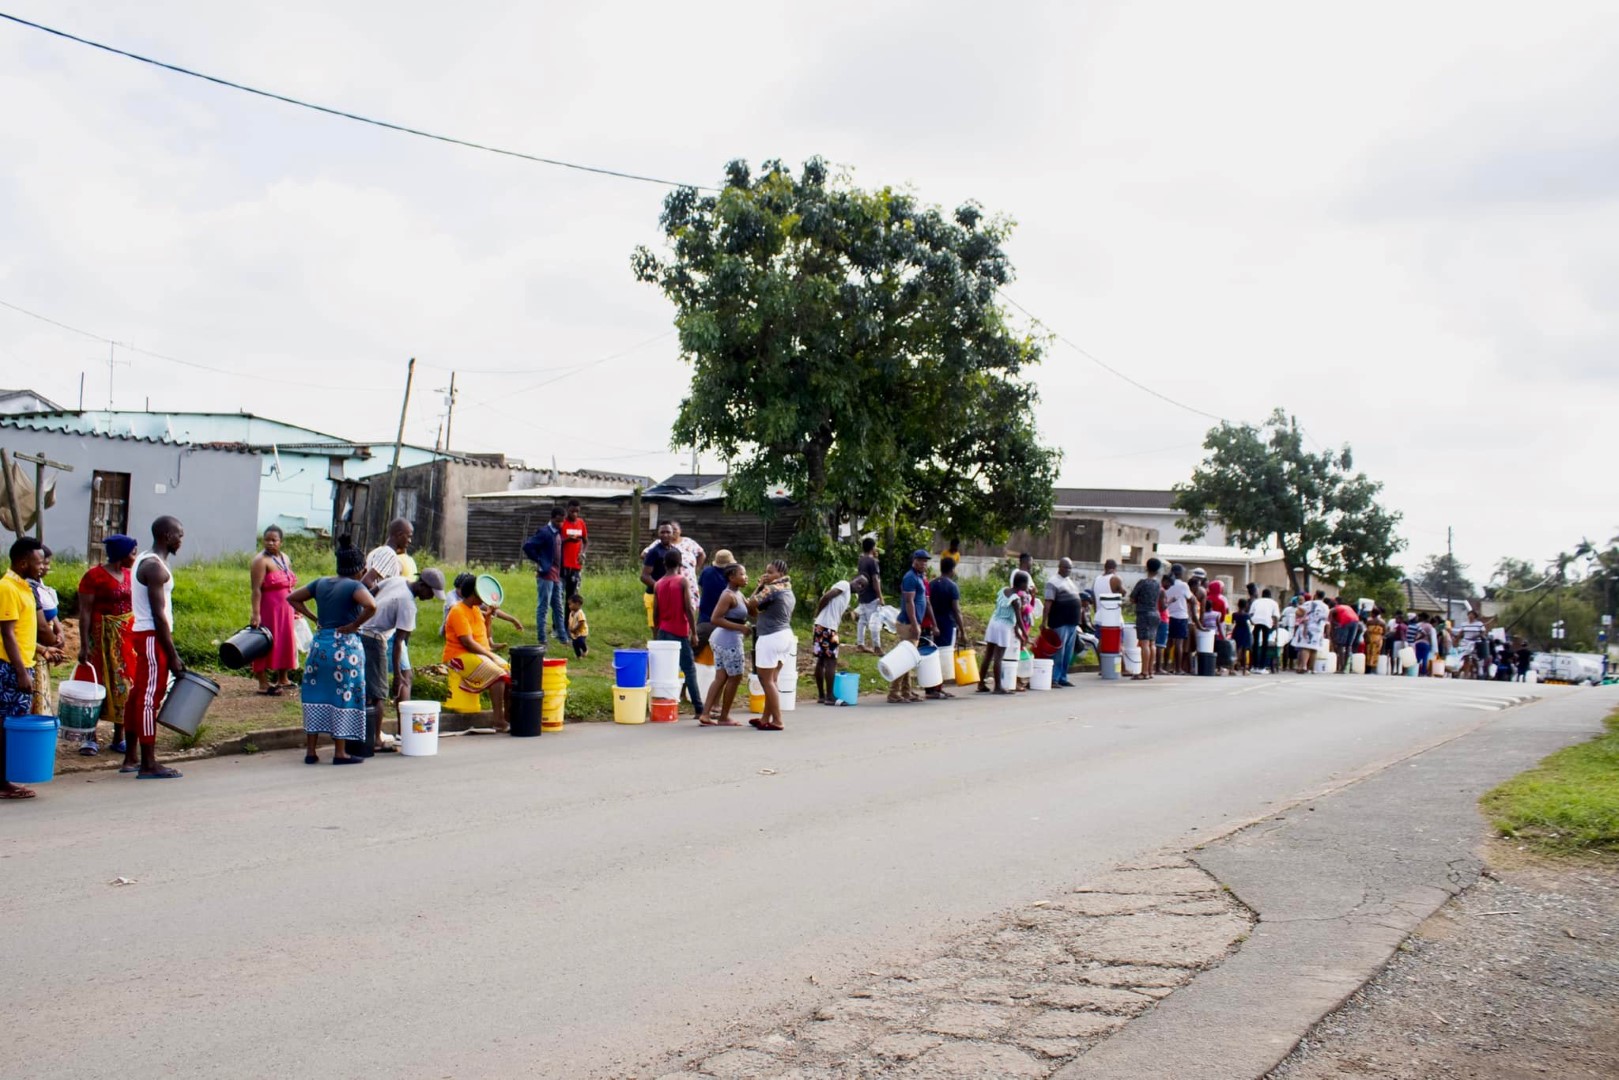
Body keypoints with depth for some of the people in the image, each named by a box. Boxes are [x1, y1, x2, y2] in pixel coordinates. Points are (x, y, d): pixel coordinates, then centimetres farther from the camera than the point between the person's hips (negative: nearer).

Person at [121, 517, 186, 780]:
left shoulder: (145, 561, 16)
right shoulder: (155, 567, -16)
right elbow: (159, 614, -20)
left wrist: (171, 652, 20)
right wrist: (173, 655, -18)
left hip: (143, 634, 10)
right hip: (153, 637, -10)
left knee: (138, 695, 13)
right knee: (150, 698, -8)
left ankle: (130, 759, 19)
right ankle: (148, 765, -6)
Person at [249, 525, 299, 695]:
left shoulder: (285, 558, 13)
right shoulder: (261, 560, -11)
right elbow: (256, 589, -18)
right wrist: (255, 614, -25)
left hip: (285, 609, 8)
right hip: (268, 608, -8)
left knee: (286, 643, 13)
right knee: (267, 643, -3)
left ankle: (282, 679, 26)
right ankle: (263, 683, 2)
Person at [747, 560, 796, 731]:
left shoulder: (772, 589, -13)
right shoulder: (789, 592, 16)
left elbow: (751, 604, -11)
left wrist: (760, 586, -2)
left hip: (771, 638, -10)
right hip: (786, 635, 10)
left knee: (766, 680, -4)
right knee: (772, 680, 15)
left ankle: (777, 721, -6)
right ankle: (766, 718, 20)